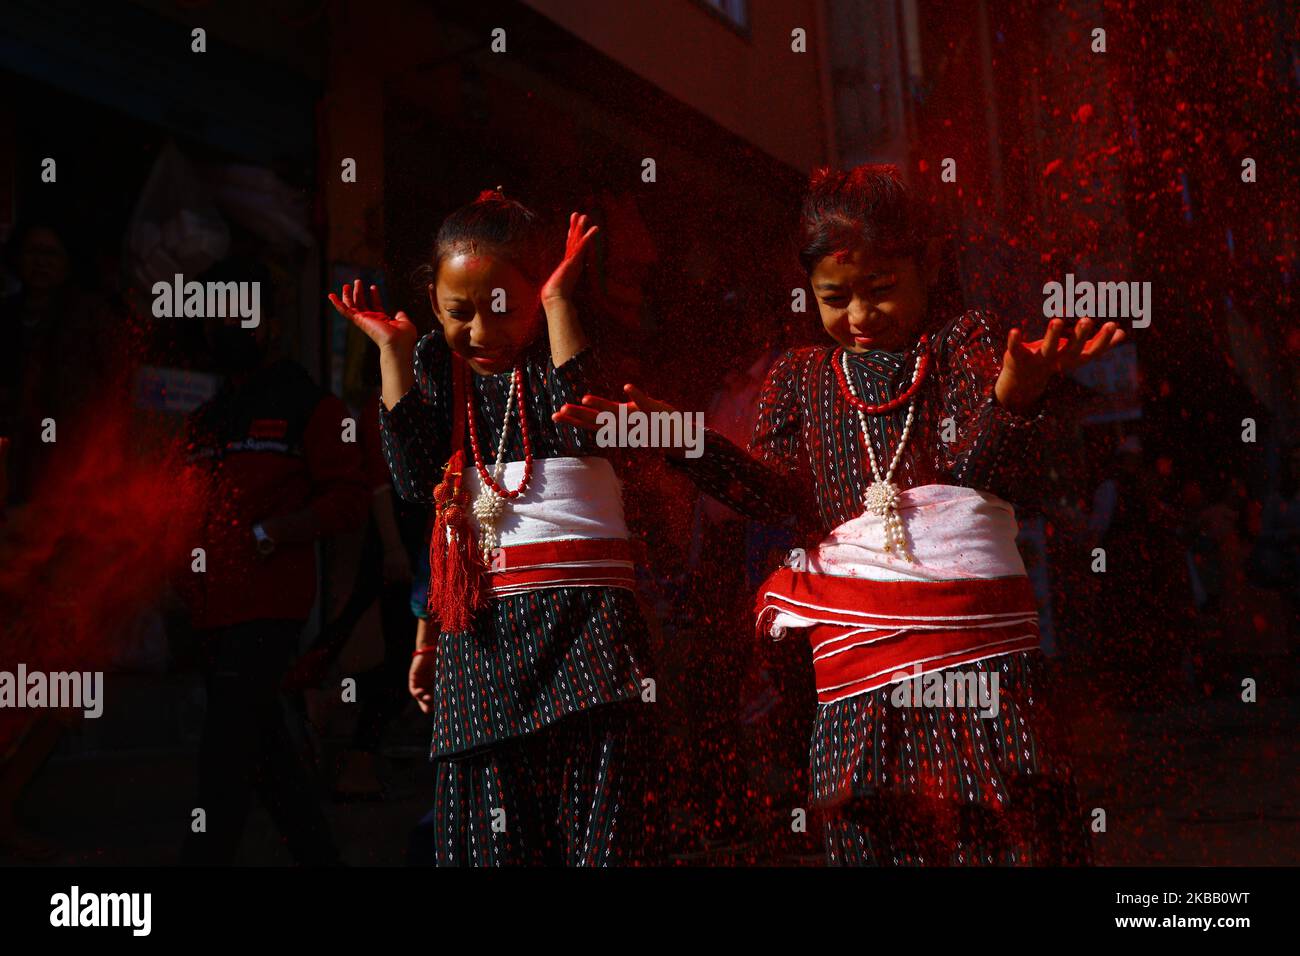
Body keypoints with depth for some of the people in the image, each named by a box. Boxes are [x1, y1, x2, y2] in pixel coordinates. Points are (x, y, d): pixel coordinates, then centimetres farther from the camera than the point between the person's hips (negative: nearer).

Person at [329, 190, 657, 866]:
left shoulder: (562, 350, 4)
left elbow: (583, 430, -17)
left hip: (582, 611, -2)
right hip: (478, 620, 3)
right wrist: (392, 354, 0)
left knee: (600, 809, -4)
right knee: (494, 819, 4)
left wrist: (559, 303, -13)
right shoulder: (433, 364, 12)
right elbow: (416, 480, 0)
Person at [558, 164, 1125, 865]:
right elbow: (778, 490, 3)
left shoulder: (964, 341, 7)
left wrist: (1015, 397, -28)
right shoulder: (800, 375, 15)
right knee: (874, 829, 7)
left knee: (1009, 820, 2)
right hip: (855, 647, 2)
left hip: (976, 630, -1)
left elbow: (986, 466, -6)